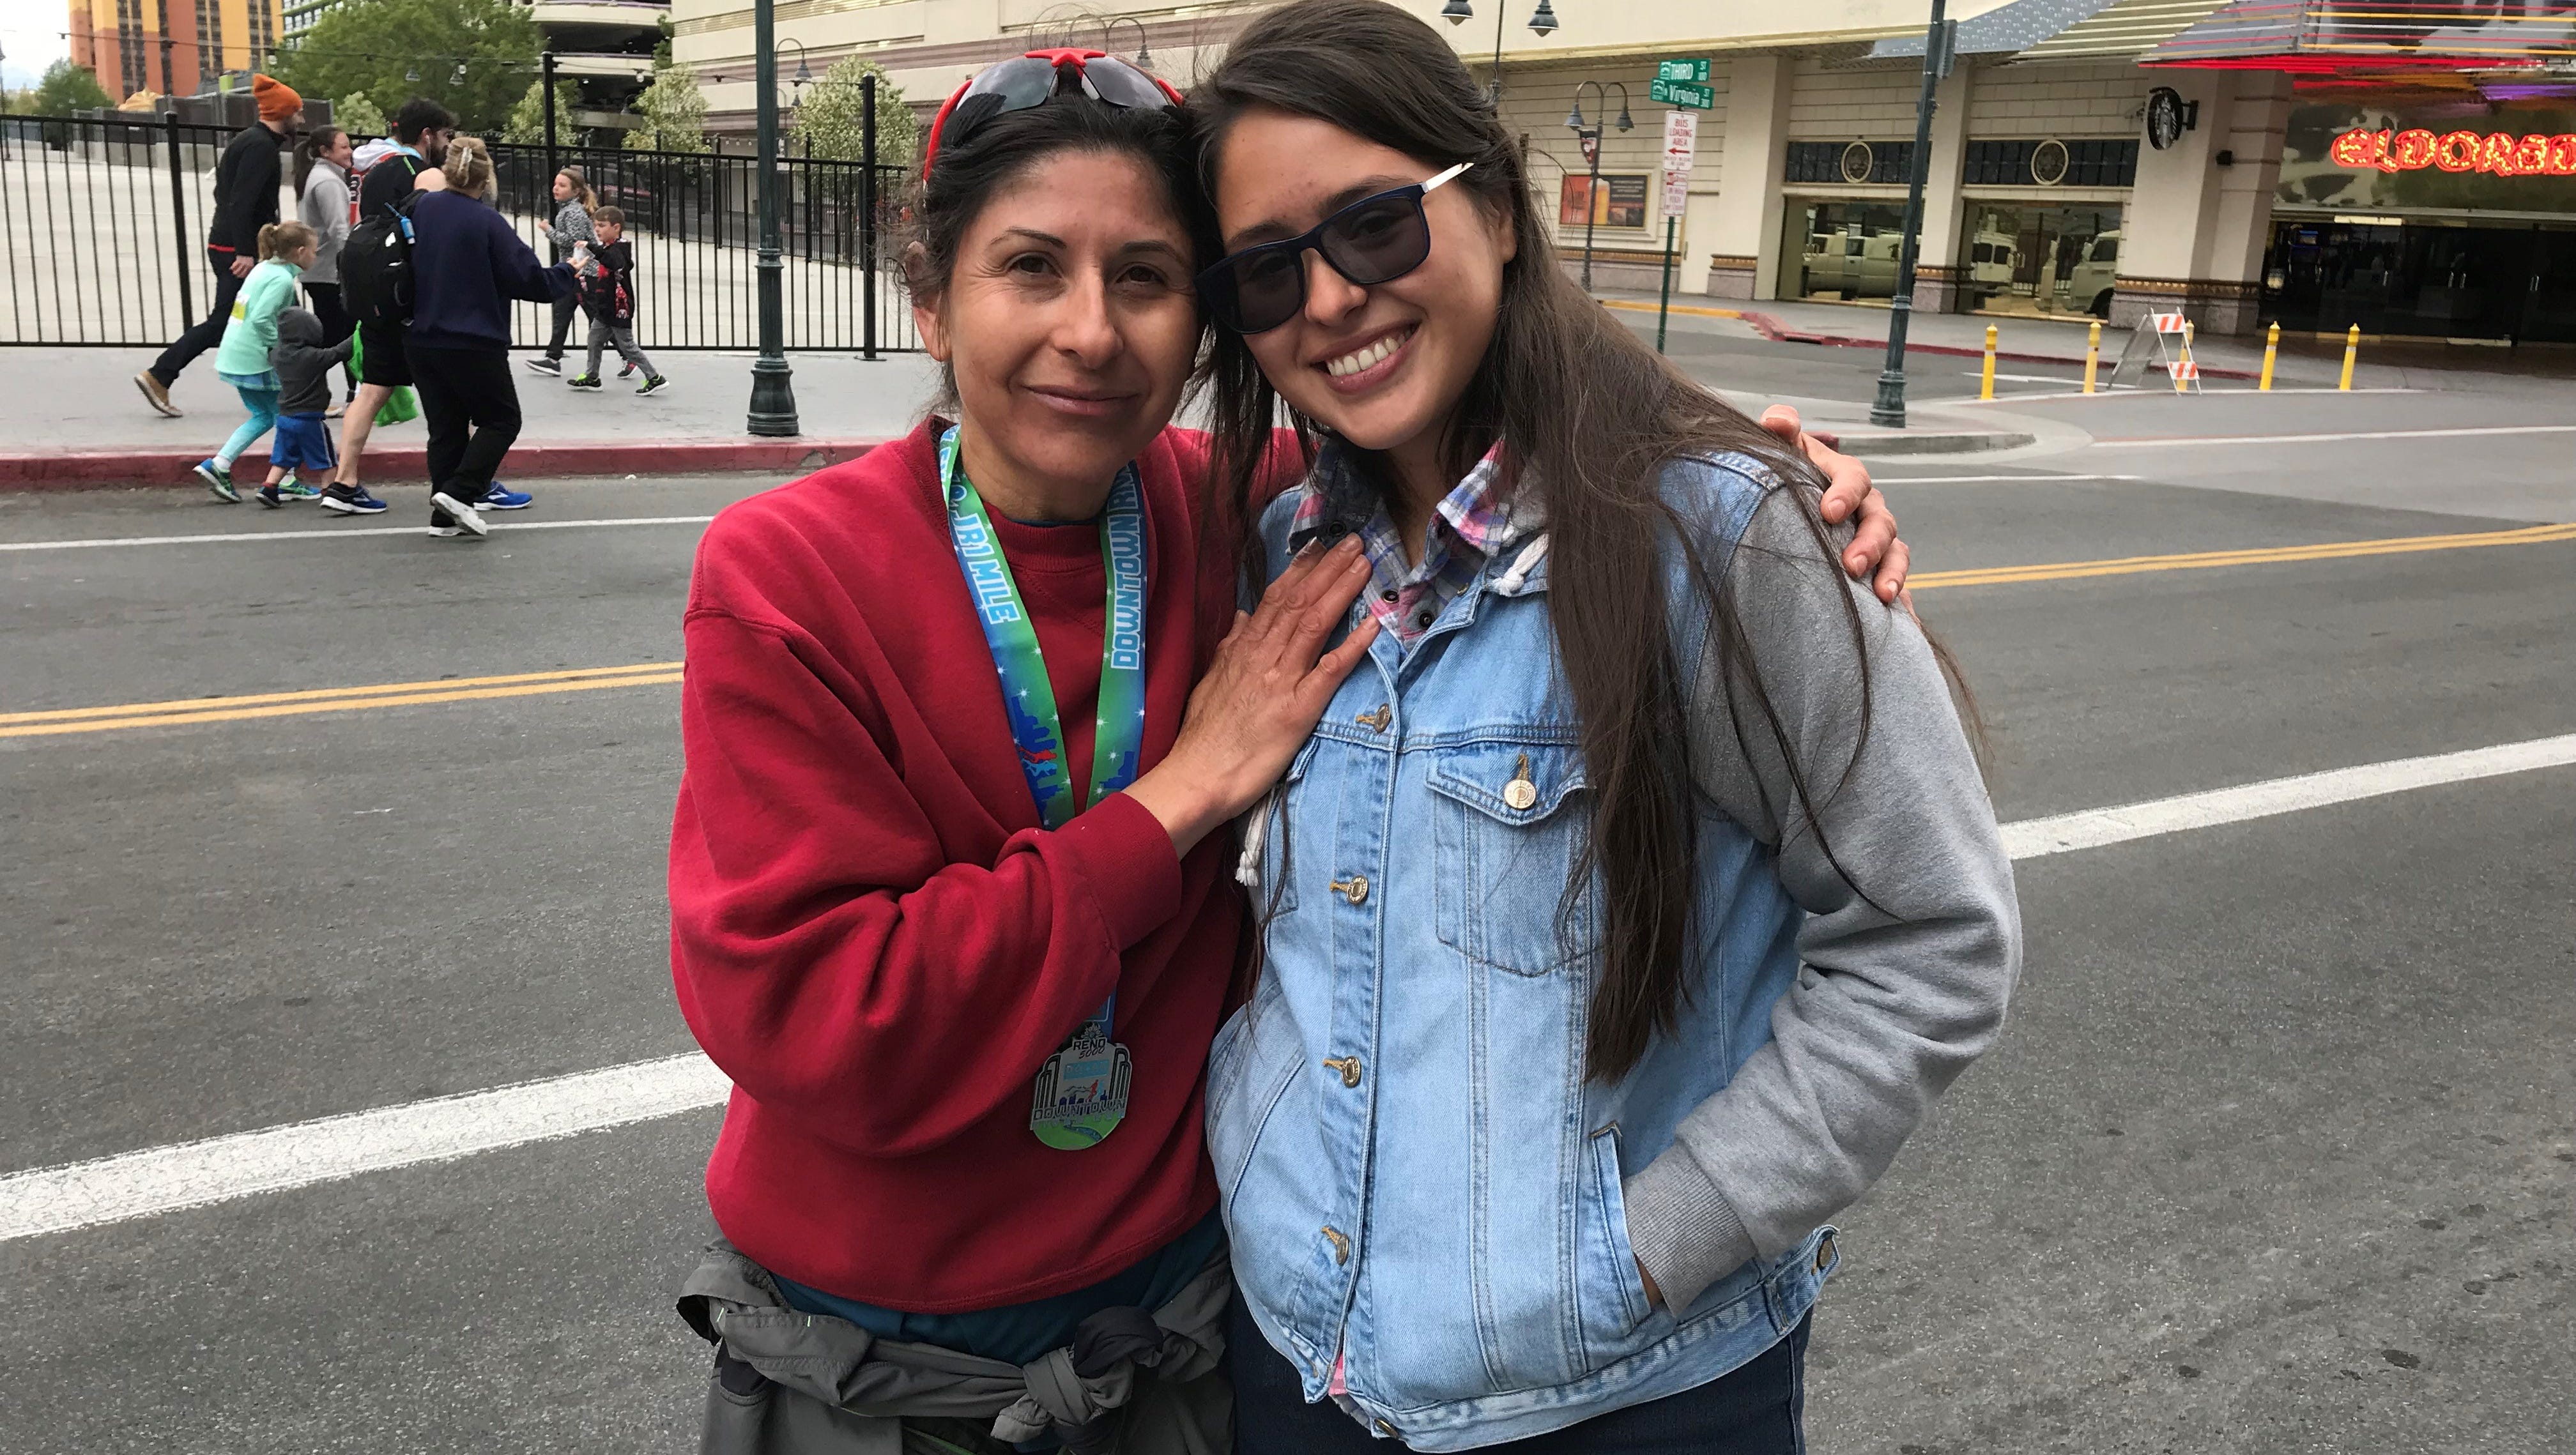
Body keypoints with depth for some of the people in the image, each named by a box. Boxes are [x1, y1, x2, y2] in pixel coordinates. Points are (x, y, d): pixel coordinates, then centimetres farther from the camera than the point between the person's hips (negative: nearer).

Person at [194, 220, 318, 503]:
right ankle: (282, 481, 9)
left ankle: (218, 465, 10)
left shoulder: (263, 268, 12)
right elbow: (261, 319, -25)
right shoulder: (282, 279, -15)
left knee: (263, 415, 18)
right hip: (256, 360, -9)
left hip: (232, 357, 9)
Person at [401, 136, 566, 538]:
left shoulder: (420, 209, 1)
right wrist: (567, 273, 5)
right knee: (501, 419, 9)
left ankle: (445, 516, 12)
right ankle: (459, 492, -7)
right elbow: (531, 280, -13)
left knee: (446, 426, 12)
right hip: (474, 345, -6)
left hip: (420, 342, 6)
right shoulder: (486, 223, -14)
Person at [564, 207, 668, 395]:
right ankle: (591, 377, 27)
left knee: (627, 345, -4)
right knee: (594, 339, 15)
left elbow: (615, 261, -44)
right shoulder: (607, 249, 11)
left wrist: (591, 247, -44)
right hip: (605, 309, 10)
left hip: (619, 309, -10)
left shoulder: (619, 249, -18)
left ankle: (655, 378, 0)